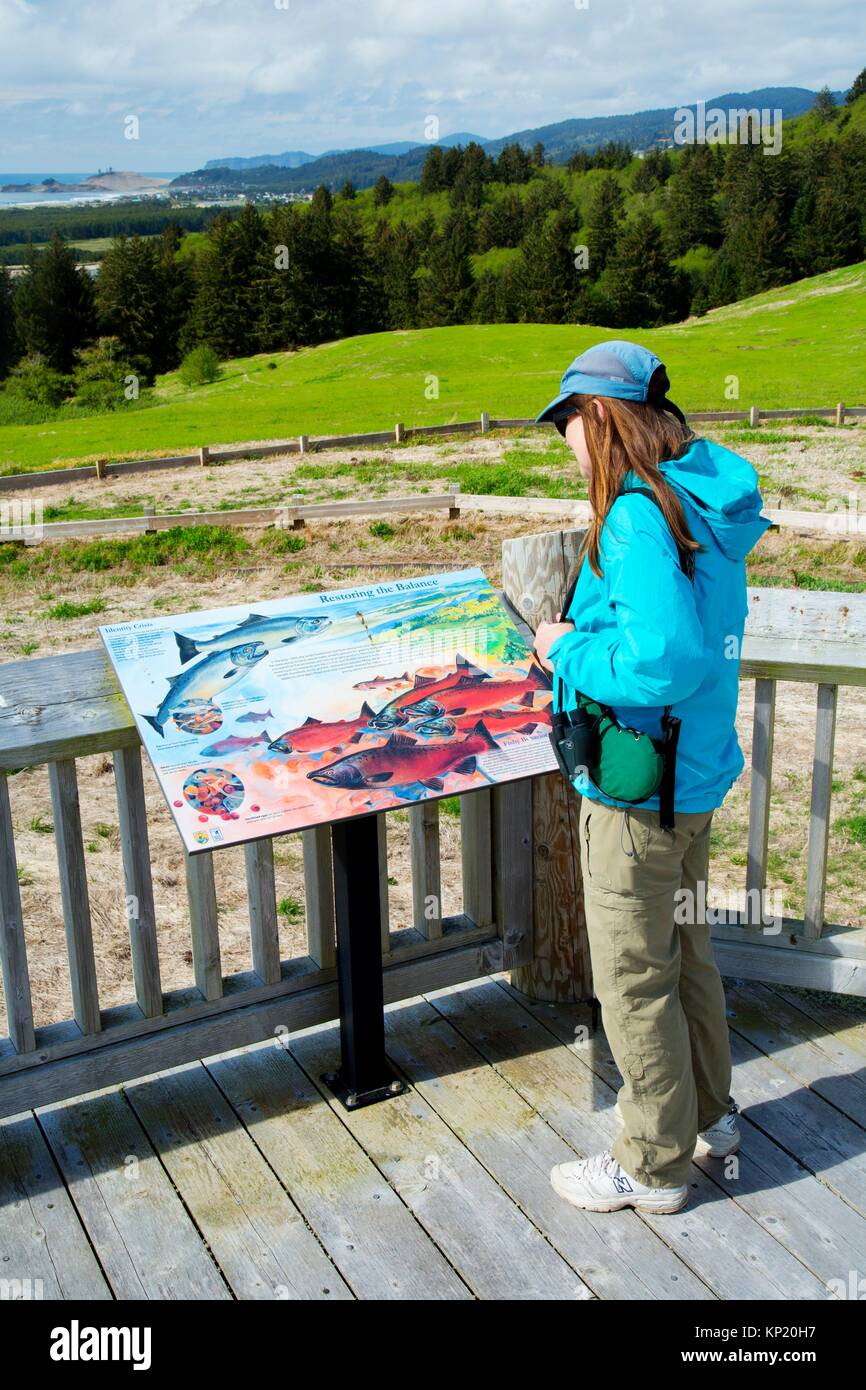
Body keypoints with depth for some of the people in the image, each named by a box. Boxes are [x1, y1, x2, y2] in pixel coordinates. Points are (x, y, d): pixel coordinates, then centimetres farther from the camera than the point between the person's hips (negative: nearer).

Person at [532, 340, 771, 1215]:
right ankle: (706, 1115, 41)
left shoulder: (637, 518, -23)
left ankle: (653, 1165, 23)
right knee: (683, 951, 24)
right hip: (695, 772, 10)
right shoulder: (707, 502, 6)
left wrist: (570, 650, -17)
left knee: (632, 979, 6)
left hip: (636, 789, -9)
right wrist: (583, 640, 11)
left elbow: (666, 661, -32)